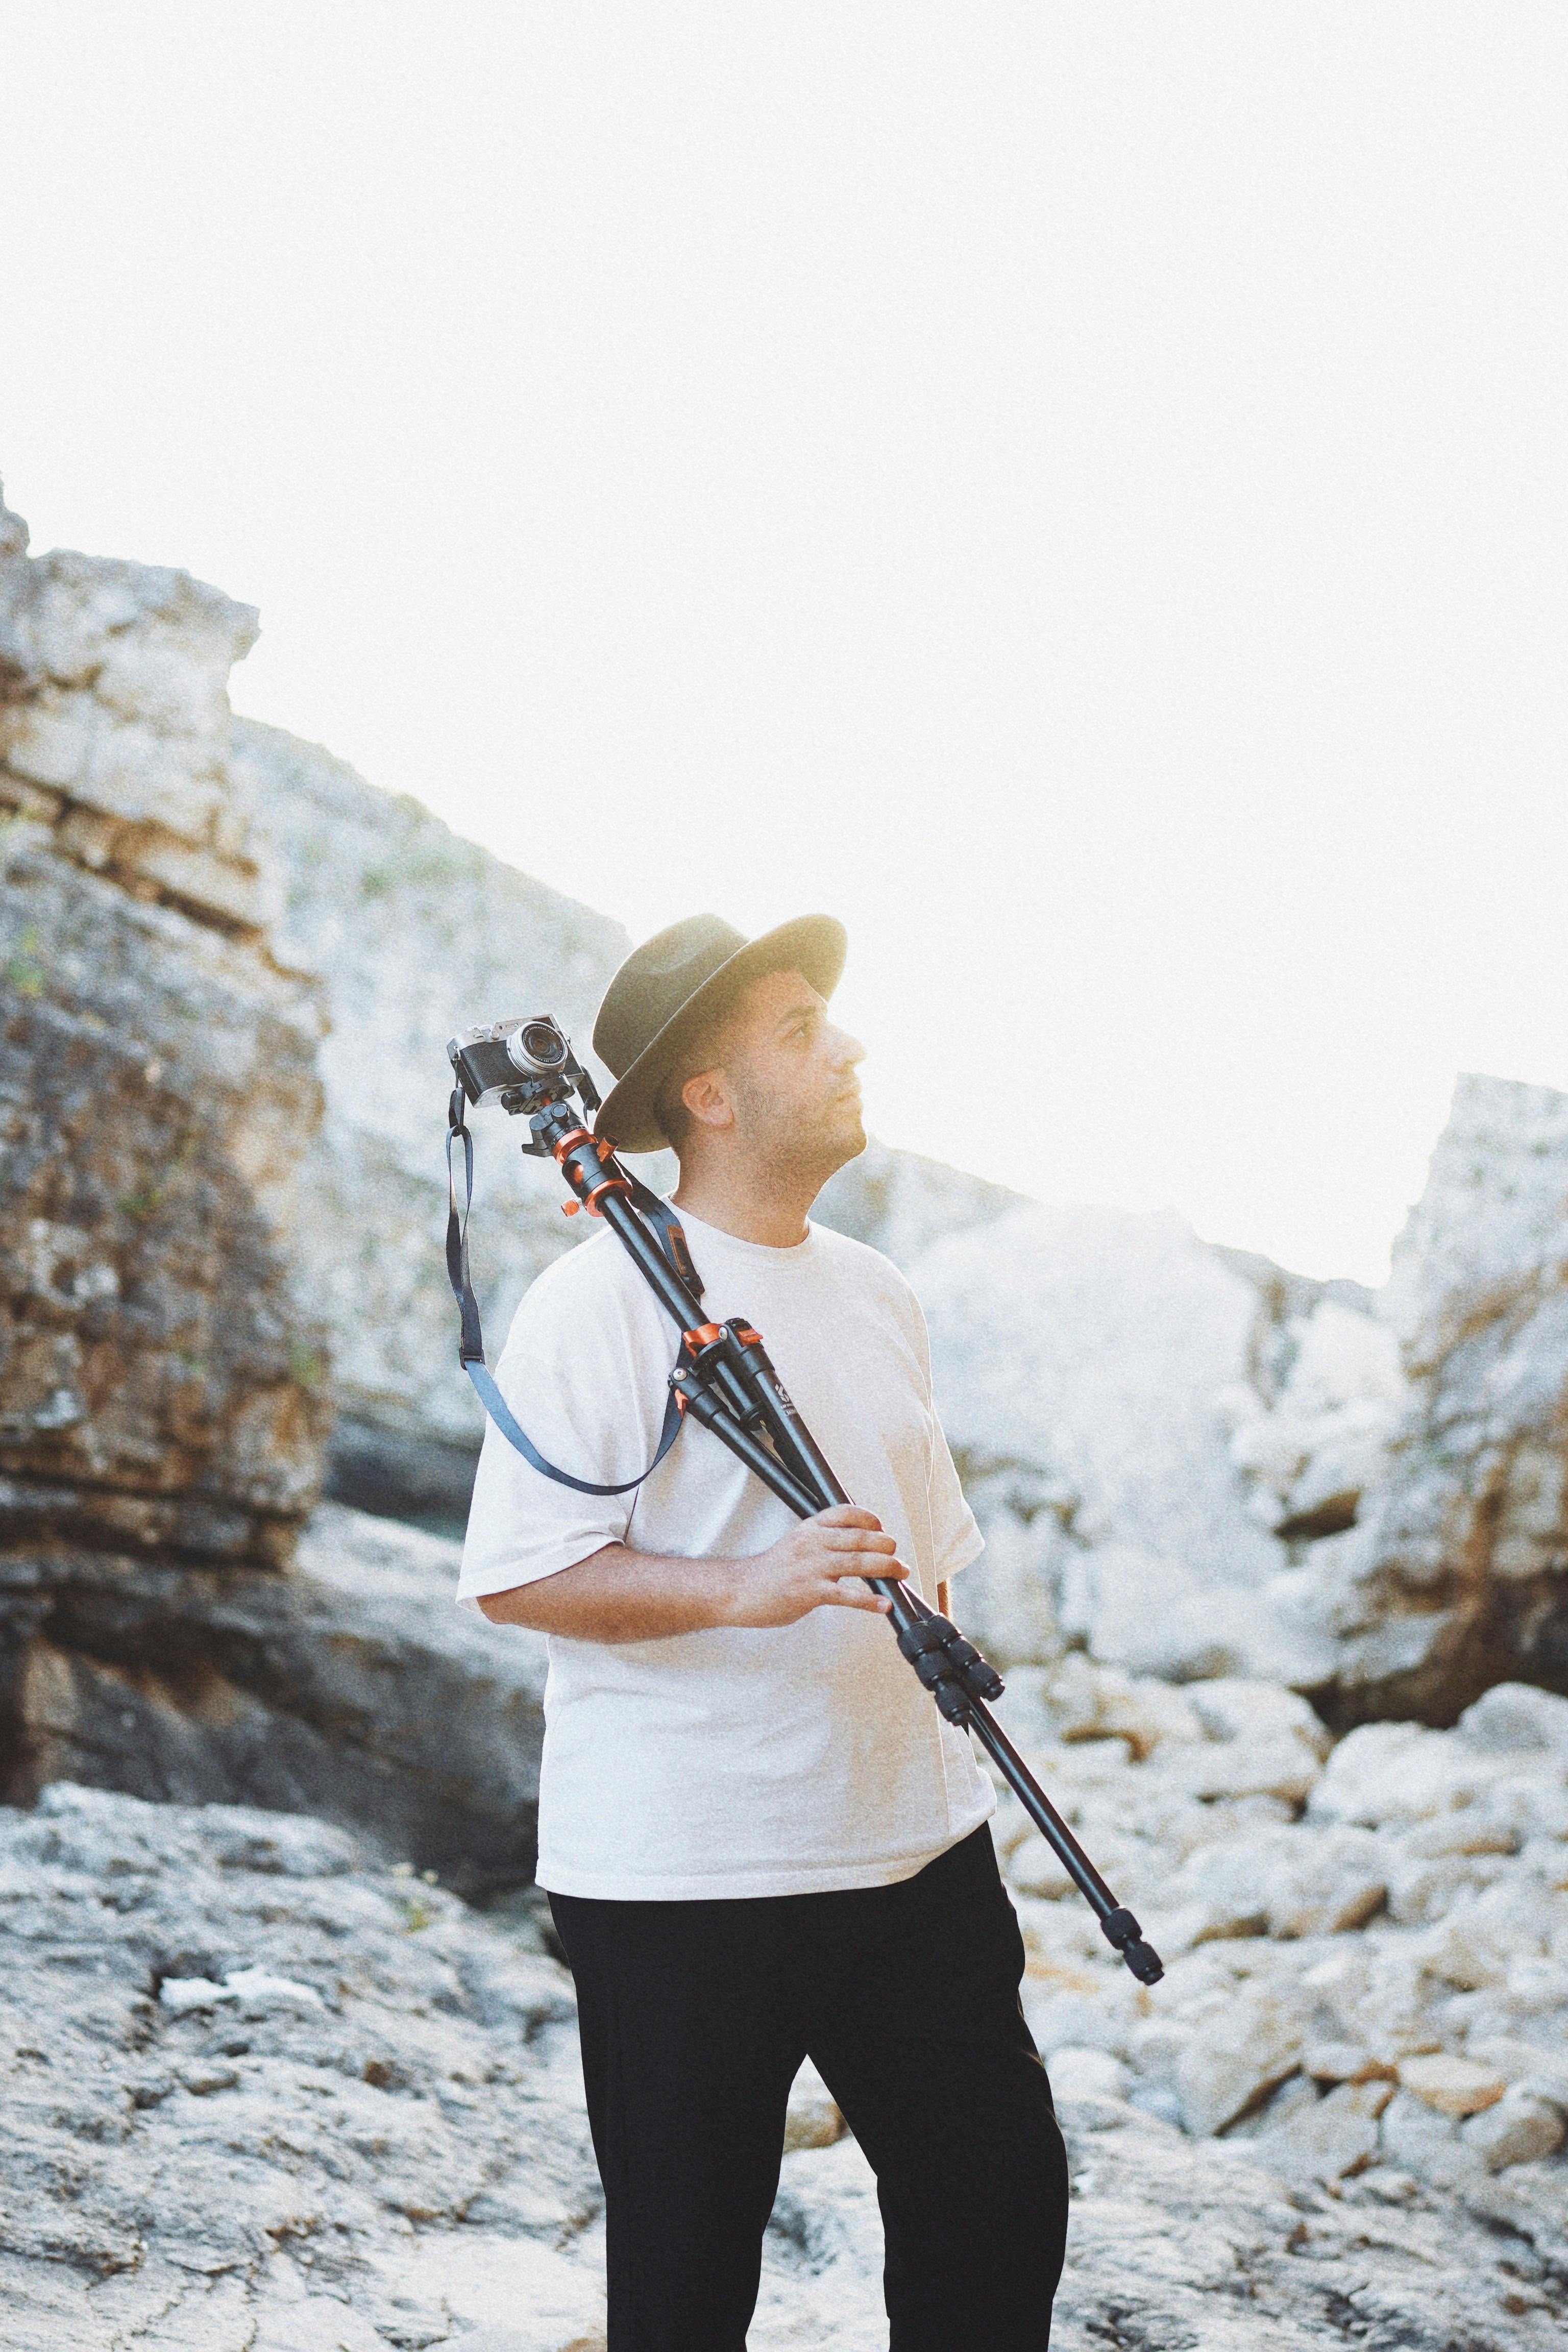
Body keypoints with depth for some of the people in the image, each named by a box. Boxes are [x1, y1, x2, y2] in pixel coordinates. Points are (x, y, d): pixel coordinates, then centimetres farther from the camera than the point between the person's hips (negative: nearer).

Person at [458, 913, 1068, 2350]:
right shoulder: (606, 1297, -11)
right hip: (680, 1872, -6)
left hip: (913, 1850, 6)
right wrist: (745, 1590, -27)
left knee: (1002, 2200, 11)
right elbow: (515, 1575, -15)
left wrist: (956, 1785, 17)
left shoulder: (876, 1294, 11)